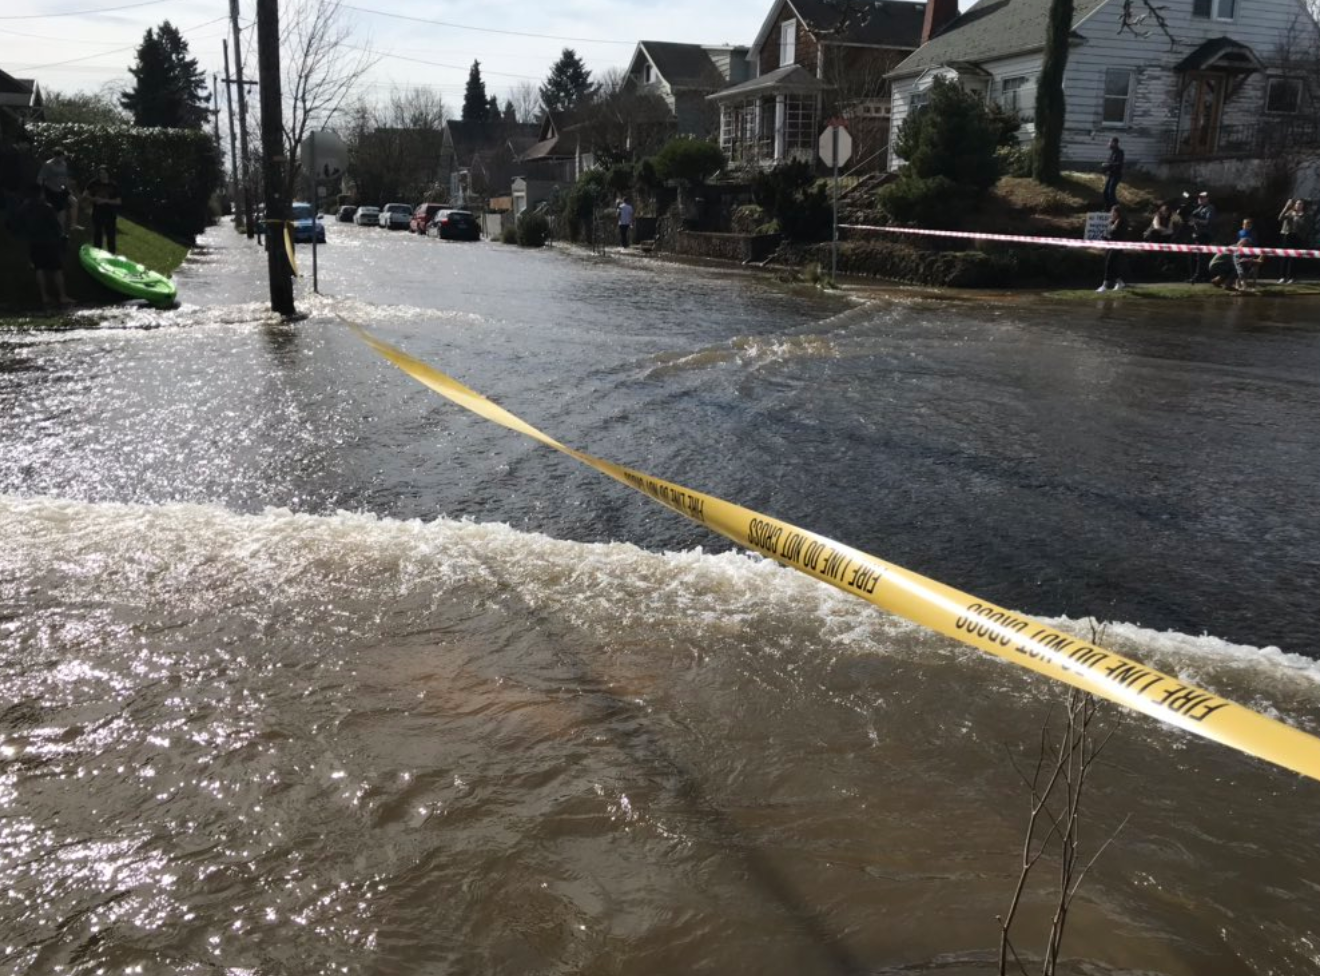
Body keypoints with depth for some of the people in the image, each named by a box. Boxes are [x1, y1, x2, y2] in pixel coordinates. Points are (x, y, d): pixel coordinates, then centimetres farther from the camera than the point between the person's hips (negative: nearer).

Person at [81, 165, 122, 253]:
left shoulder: (114, 185, -2)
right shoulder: (94, 183, 0)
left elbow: (118, 201, -4)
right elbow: (85, 194, 2)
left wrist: (106, 201, -17)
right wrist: (94, 199, -16)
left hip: (110, 215, -1)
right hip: (97, 214, 1)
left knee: (111, 237, 0)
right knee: (97, 236, 9)